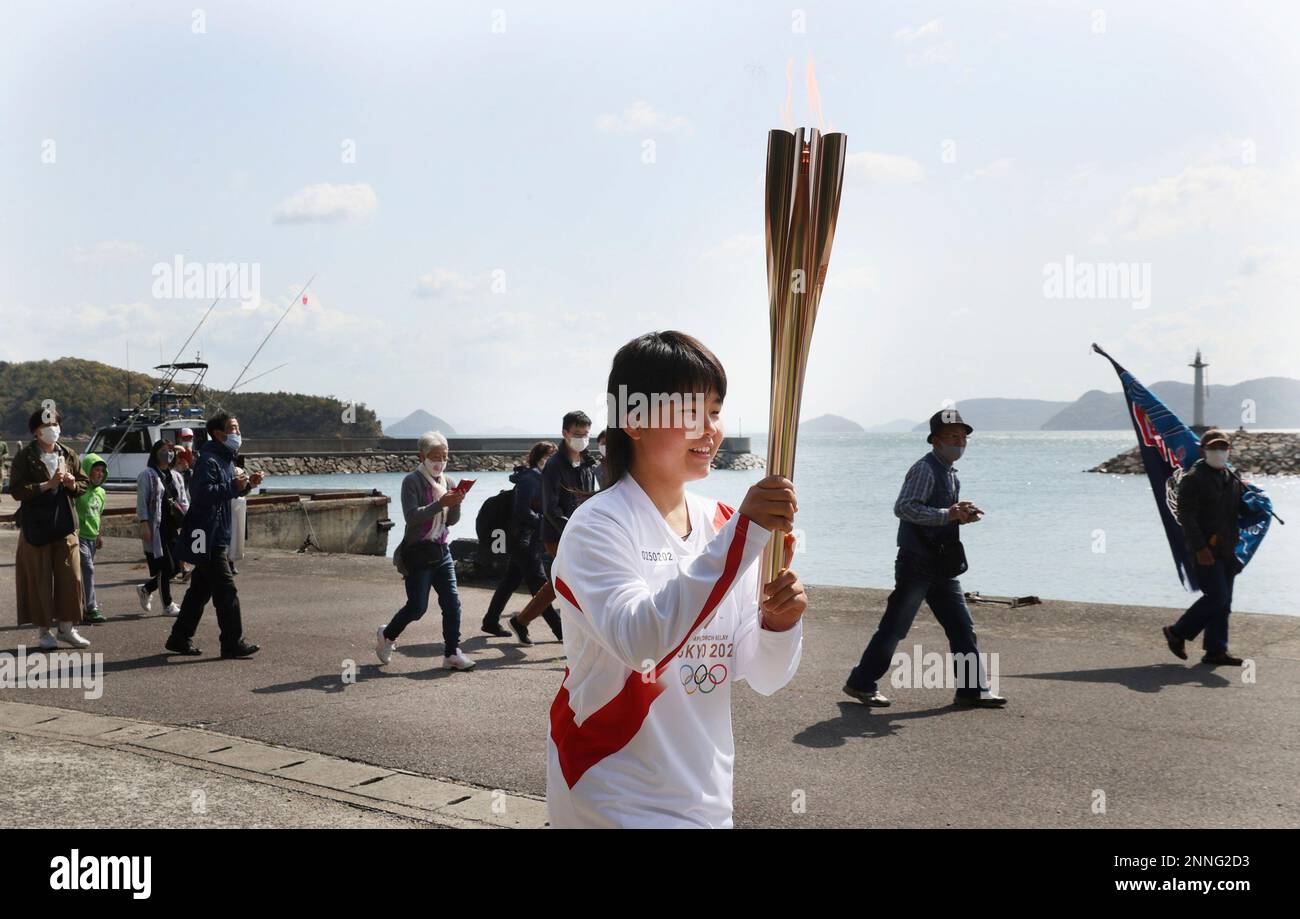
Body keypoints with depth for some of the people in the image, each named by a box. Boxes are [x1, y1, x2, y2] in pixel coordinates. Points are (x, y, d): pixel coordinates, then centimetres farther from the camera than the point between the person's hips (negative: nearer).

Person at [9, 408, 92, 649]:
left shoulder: (68, 455, 10)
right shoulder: (25, 457, -3)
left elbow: (85, 484, 15)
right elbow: (16, 490, -11)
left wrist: (71, 483, -7)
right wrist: (48, 484, -19)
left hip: (65, 524, 4)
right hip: (36, 526, -4)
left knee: (71, 577, 2)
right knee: (39, 579, 1)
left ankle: (66, 627, 13)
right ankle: (43, 630, 11)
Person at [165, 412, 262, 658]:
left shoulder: (226, 459, 17)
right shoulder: (208, 460, -16)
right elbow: (203, 493, -27)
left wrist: (246, 485, 10)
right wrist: (233, 486, -26)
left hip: (216, 537, 11)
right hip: (208, 537, -11)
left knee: (201, 589, 15)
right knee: (226, 590, -8)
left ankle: (180, 638, 22)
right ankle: (233, 643, -3)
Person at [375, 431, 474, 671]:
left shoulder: (448, 482, 10)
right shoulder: (412, 481, -8)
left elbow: (452, 521, 10)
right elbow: (412, 516, -19)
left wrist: (456, 504, -10)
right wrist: (440, 503, -27)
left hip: (441, 550, 6)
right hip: (418, 552, -6)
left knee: (452, 601, -4)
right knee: (417, 606, -2)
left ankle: (452, 653, 2)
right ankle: (387, 635, 25)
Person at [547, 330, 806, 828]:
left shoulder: (724, 523, 2)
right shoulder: (599, 525, -14)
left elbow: (763, 677, 4)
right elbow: (638, 640, -32)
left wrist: (779, 623, -17)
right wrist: (743, 533, -34)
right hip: (614, 803, -5)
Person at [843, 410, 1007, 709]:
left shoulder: (951, 473, 17)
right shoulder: (925, 468, -13)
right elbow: (904, 507, -25)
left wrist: (963, 514, 6)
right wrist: (948, 514, -28)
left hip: (943, 566, 9)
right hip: (917, 562, -9)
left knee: (962, 627, 8)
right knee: (894, 627, -3)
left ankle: (972, 689, 14)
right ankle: (861, 684, 8)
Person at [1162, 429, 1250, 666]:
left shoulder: (1233, 478, 15)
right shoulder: (1193, 479, -8)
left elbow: (1241, 509, 26)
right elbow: (1186, 516, -14)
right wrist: (1200, 548, -21)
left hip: (1227, 549, 8)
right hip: (1206, 550, -8)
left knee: (1223, 602, 7)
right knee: (1217, 596, -12)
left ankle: (1216, 650, 12)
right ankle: (1177, 633, 4)